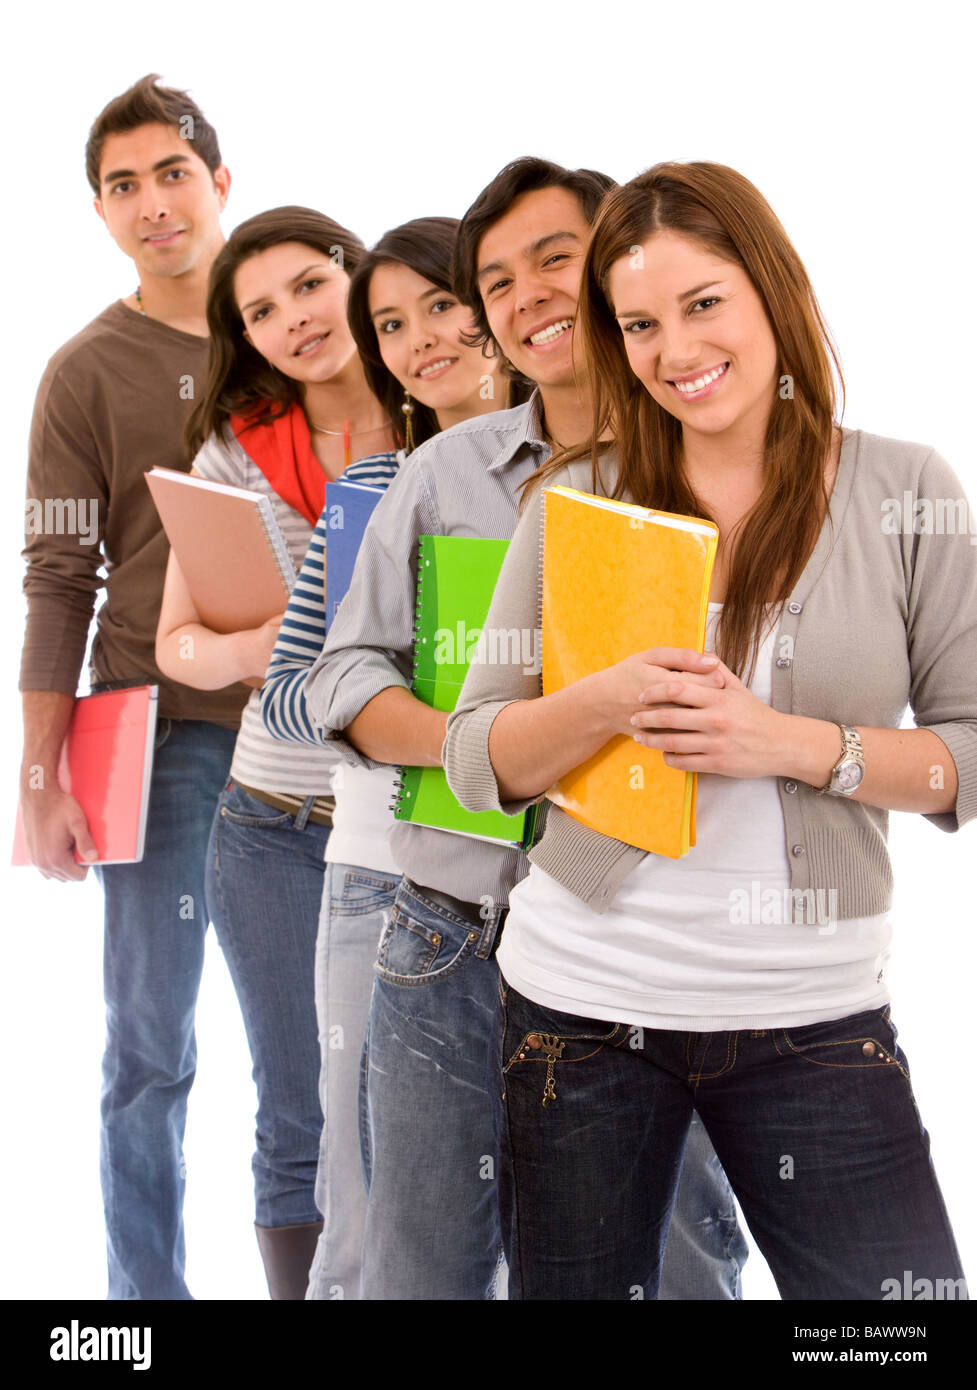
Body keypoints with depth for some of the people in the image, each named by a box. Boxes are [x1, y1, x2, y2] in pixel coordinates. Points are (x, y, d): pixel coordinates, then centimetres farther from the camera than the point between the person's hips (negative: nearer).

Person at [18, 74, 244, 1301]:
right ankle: (146, 1288, 16)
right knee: (152, 1050, 2)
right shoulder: (89, 371, 2)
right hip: (163, 731, -2)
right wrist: (43, 781, -7)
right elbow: (58, 585, -1)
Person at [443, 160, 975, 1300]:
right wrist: (608, 703, -19)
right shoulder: (581, 499, 1)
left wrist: (799, 743, -17)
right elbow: (476, 761, 0)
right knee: (577, 1287, 13)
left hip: (814, 1009, -1)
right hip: (582, 994, 1)